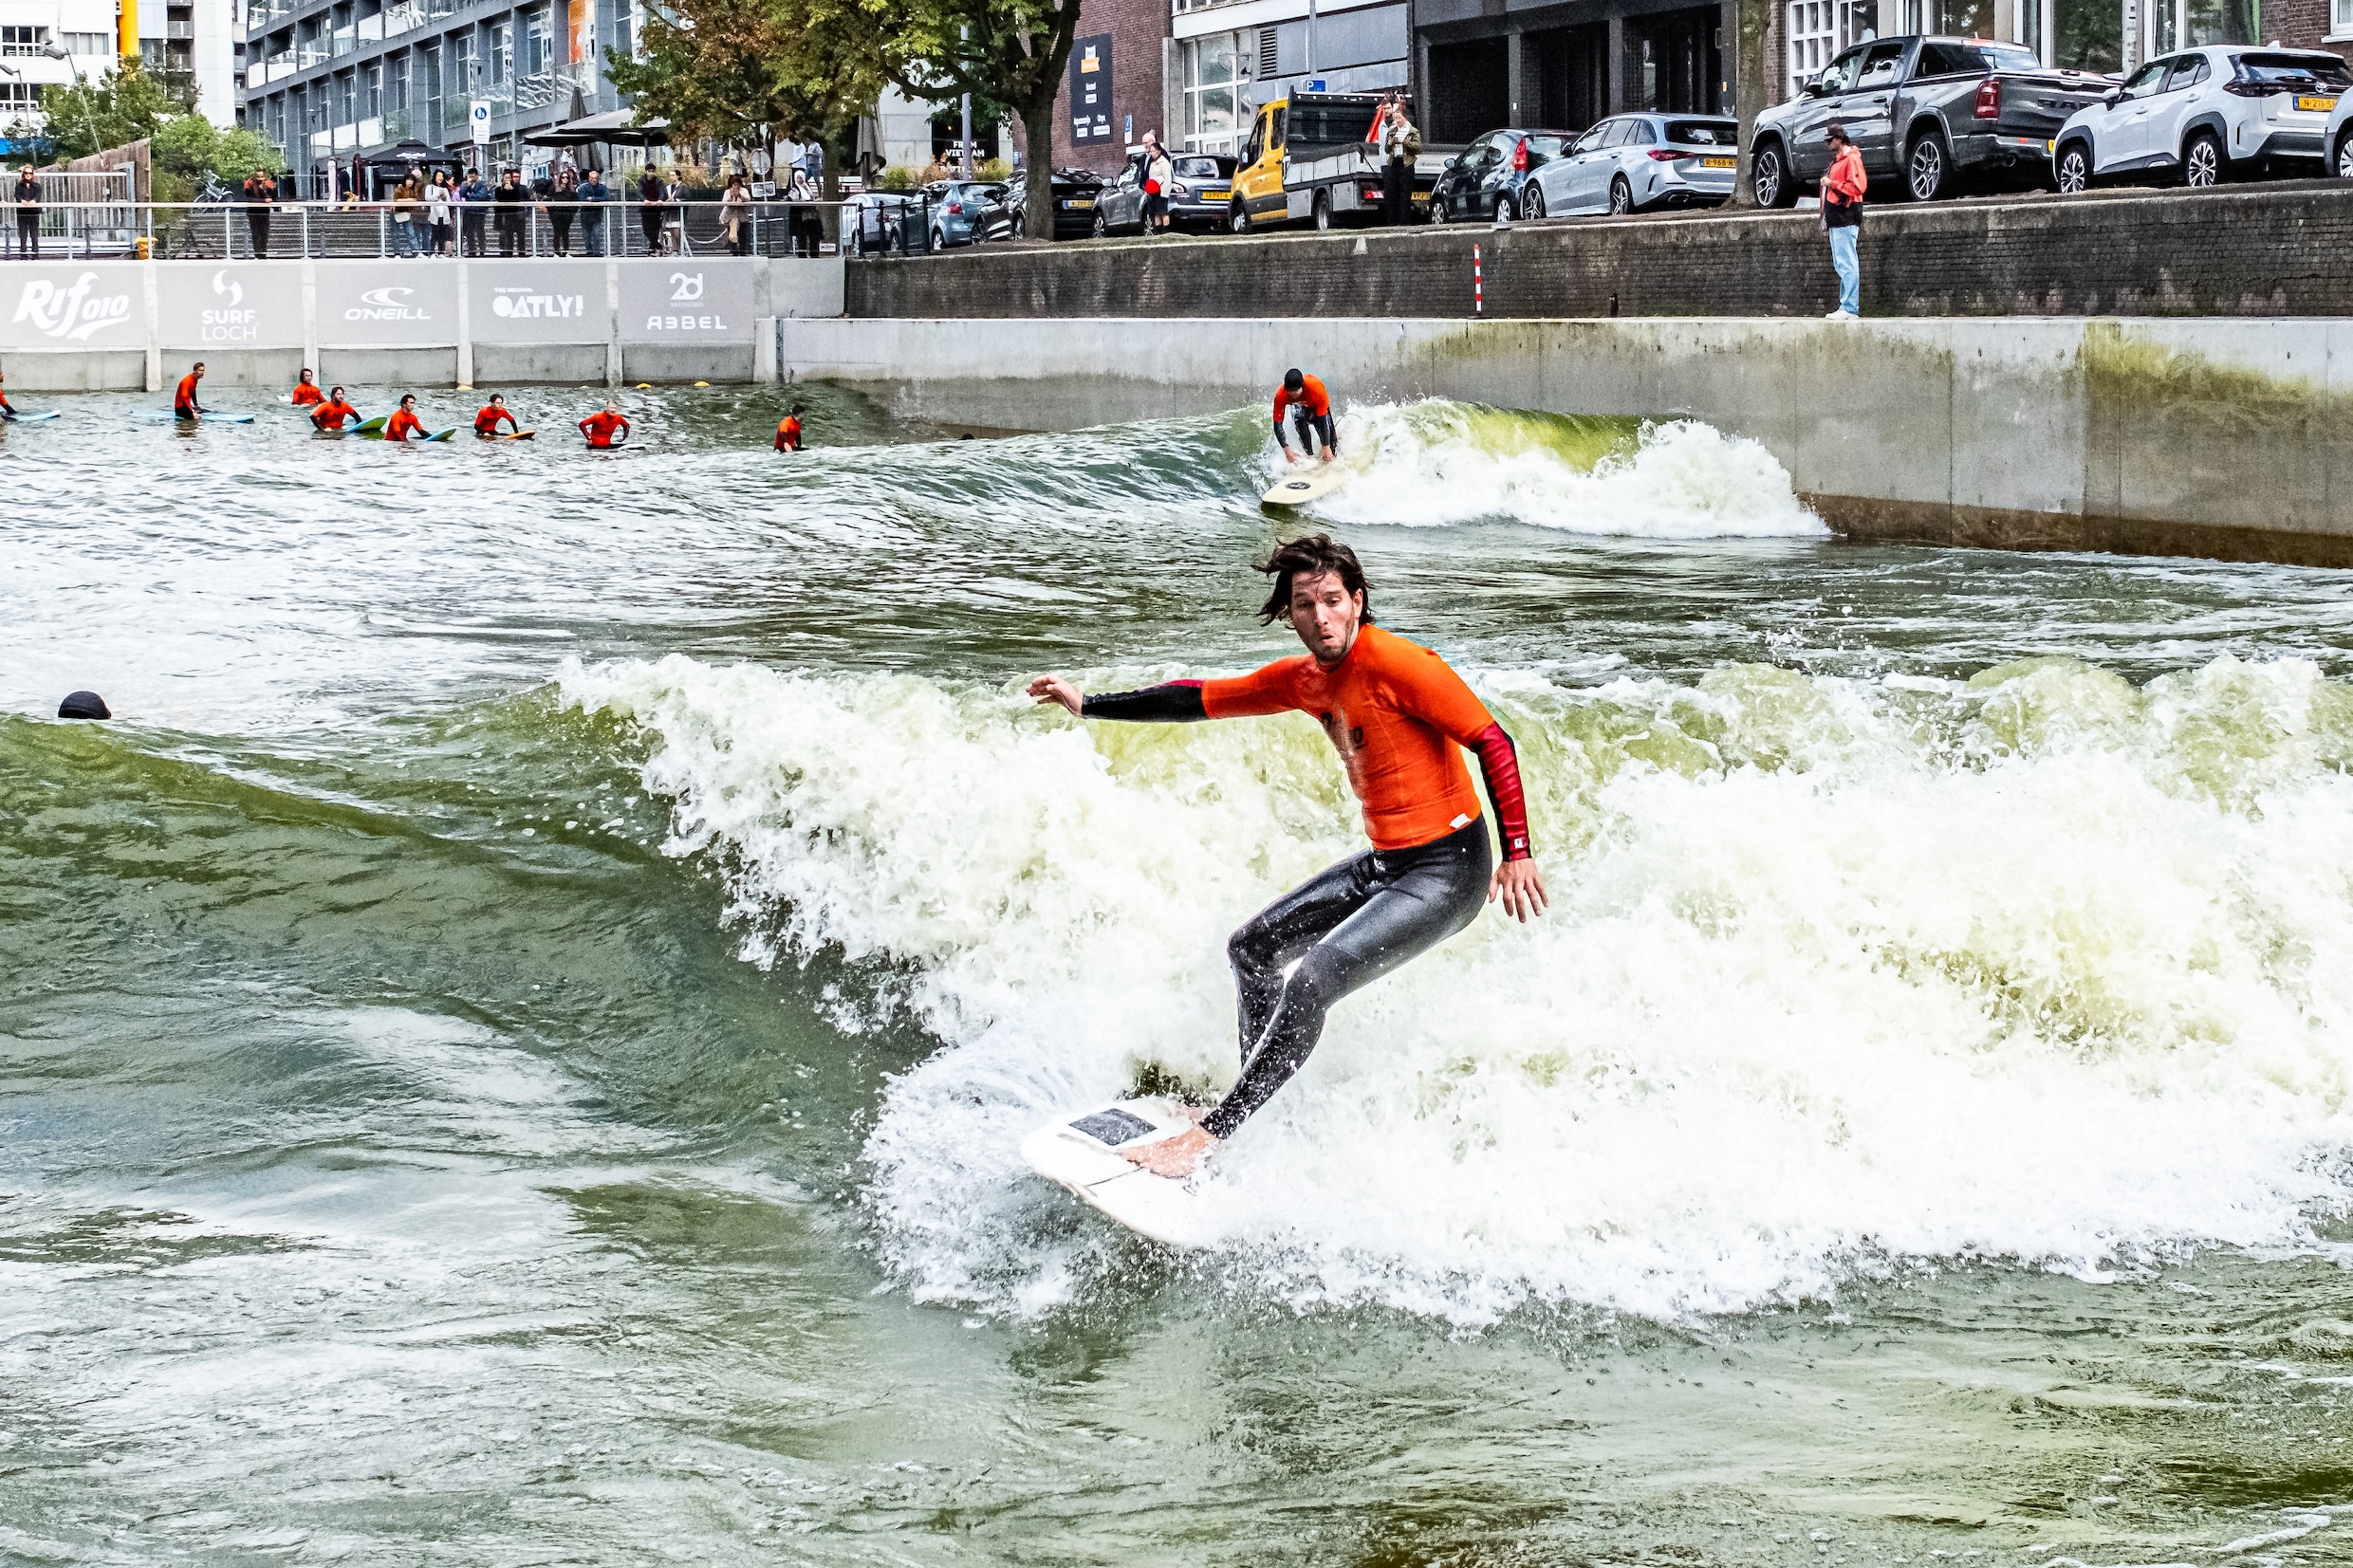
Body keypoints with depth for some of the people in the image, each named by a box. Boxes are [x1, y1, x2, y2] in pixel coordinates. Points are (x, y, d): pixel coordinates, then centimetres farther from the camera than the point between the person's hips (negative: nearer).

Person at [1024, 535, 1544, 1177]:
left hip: (1447, 870, -9)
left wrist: (1518, 854, -22)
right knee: (1253, 947, 16)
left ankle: (1212, 1136, -15)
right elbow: (1202, 700, 17)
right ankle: (1266, 1106, 24)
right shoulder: (1304, 678, 6)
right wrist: (1089, 704, 19)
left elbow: (1494, 742, -17)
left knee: (1310, 981, -20)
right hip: (1387, 861, 9)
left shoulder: (1395, 663, -18)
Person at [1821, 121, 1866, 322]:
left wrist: (1832, 184, -15)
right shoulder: (1837, 160, 22)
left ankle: (1850, 308, -16)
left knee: (1847, 264, -13)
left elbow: (1857, 186, -20)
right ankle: (1846, 307, 14)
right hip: (1836, 219, 11)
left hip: (1846, 219, -11)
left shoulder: (1852, 159, -9)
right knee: (1841, 265, 11)